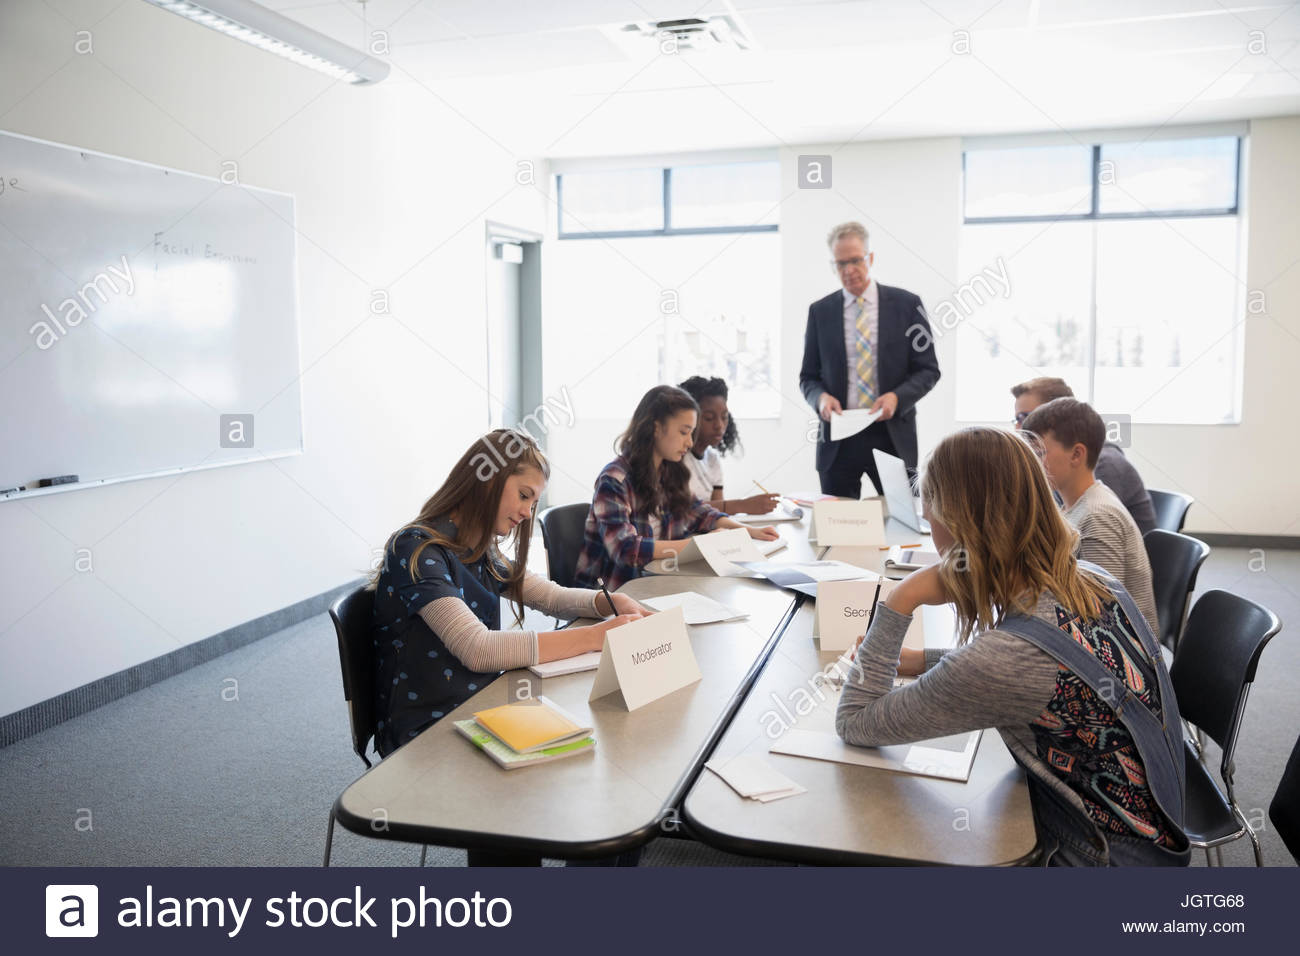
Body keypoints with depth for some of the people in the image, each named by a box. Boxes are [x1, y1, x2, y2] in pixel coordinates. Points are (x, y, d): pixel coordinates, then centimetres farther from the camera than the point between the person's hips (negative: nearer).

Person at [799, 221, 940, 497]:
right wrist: (820, 397, -11)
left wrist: (897, 397, -14)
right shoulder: (820, 311, 7)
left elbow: (929, 370, 4)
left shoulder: (906, 304, 3)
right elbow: (808, 376, 11)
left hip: (892, 436, -1)